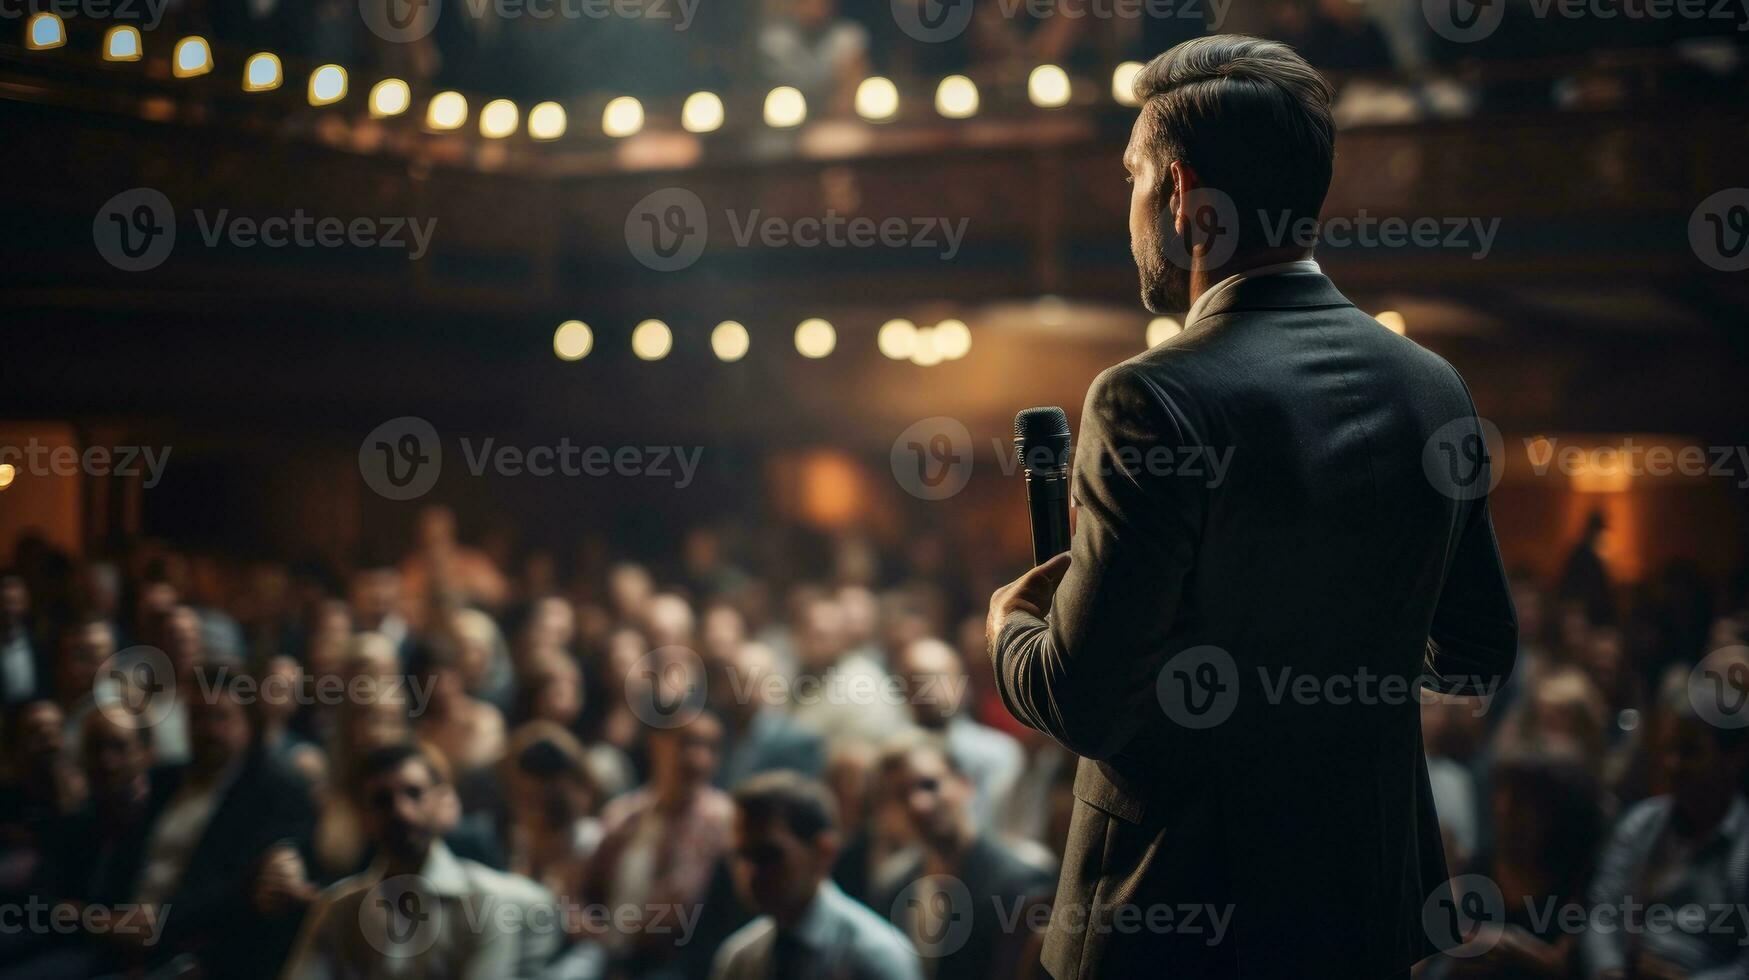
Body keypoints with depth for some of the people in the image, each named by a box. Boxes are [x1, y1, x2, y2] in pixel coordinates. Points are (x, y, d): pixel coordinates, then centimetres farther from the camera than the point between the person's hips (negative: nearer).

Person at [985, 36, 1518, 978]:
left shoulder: (1151, 401, -21)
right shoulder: (1433, 387, -1)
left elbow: (1081, 705, -20)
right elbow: (1479, 658, 8)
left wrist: (1009, 628, 1)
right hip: (1373, 901, 6)